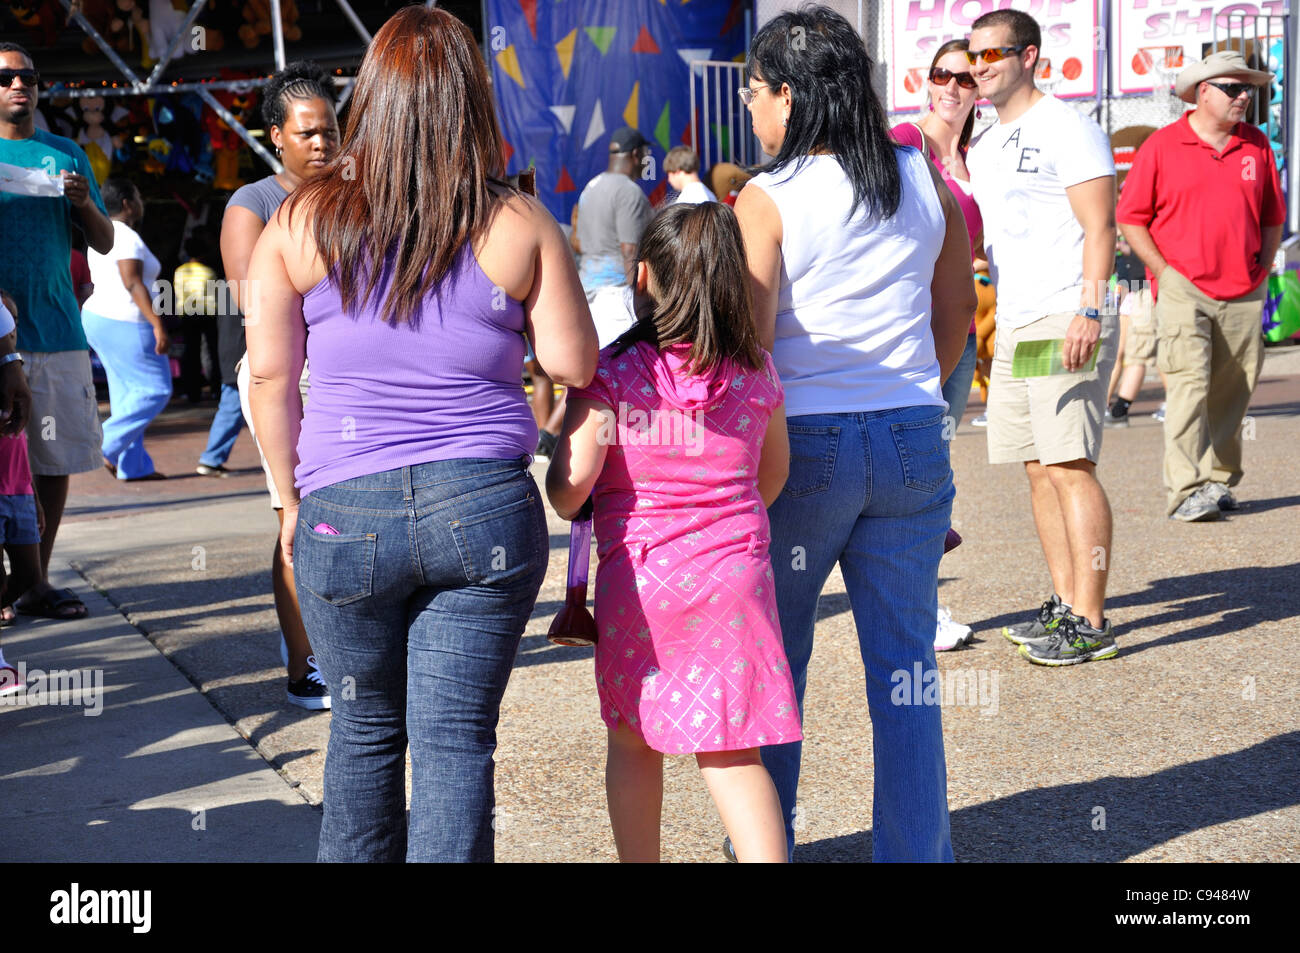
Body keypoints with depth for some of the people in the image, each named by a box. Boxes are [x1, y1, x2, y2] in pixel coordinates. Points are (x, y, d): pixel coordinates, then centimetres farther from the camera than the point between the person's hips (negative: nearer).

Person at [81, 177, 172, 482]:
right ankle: (107, 443, -9)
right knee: (154, 390, -3)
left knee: (127, 393, 11)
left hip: (98, 318, 10)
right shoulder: (128, 237, -14)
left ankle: (132, 466, 11)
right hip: (126, 324, -10)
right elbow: (132, 283, -23)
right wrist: (158, 325, -25)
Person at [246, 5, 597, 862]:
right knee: (456, 736, 4)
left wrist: (292, 499, 14)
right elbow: (575, 366, 1)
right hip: (487, 510, -1)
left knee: (365, 728, 18)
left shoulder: (299, 221, 2)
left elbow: (269, 377, 4)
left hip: (345, 513, 1)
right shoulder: (520, 223, 0)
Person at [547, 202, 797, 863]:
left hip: (635, 575, -2)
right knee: (730, 751, 5)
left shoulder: (609, 372, -9)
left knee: (632, 741, 16)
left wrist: (565, 509, 9)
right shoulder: (755, 371, 2)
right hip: (734, 572, 2)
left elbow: (571, 479, -15)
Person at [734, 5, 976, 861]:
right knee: (905, 663, 10)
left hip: (803, 443, -4)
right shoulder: (926, 182, 5)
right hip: (914, 443, 4)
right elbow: (959, 312, 14)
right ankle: (916, 848, 16)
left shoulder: (767, 199, -10)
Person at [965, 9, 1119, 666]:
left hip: (1066, 320, -9)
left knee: (1069, 466, -12)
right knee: (1038, 469, 9)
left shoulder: (1067, 129, -6)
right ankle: (1065, 604, 17)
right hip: (1011, 323, 9)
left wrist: (1089, 310, -22)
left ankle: (1090, 623, -9)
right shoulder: (982, 148, 19)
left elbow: (1100, 227, -13)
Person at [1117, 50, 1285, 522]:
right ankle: (1185, 491, -13)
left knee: (1232, 389, 7)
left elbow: (1272, 217, 19)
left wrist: (1261, 271, 9)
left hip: (1243, 293, 4)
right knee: (1189, 381, -13)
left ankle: (1218, 480, 19)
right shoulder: (1162, 146, -1)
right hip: (1183, 288, -4)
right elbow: (1130, 217, 1)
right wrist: (1163, 272, -5)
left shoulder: (1257, 145, 11)